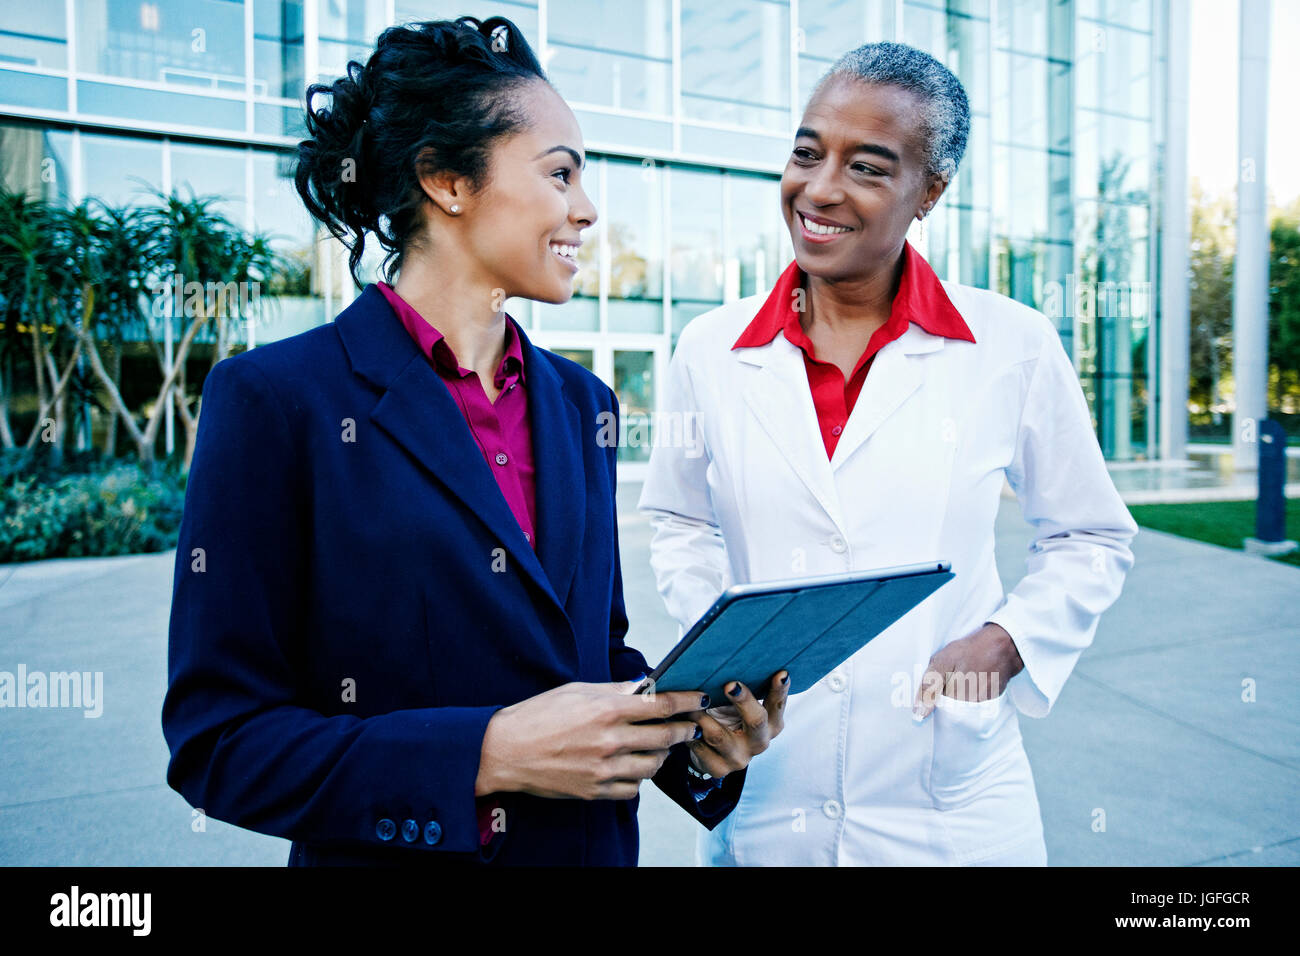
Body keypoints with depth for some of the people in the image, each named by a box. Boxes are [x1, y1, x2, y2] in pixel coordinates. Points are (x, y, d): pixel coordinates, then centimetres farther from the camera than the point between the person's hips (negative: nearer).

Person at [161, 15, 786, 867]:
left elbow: (596, 647, 9)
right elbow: (217, 740, -14)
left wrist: (688, 724, -9)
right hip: (395, 853, -5)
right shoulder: (276, 399, -14)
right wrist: (489, 755, -24)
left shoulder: (580, 403, 2)